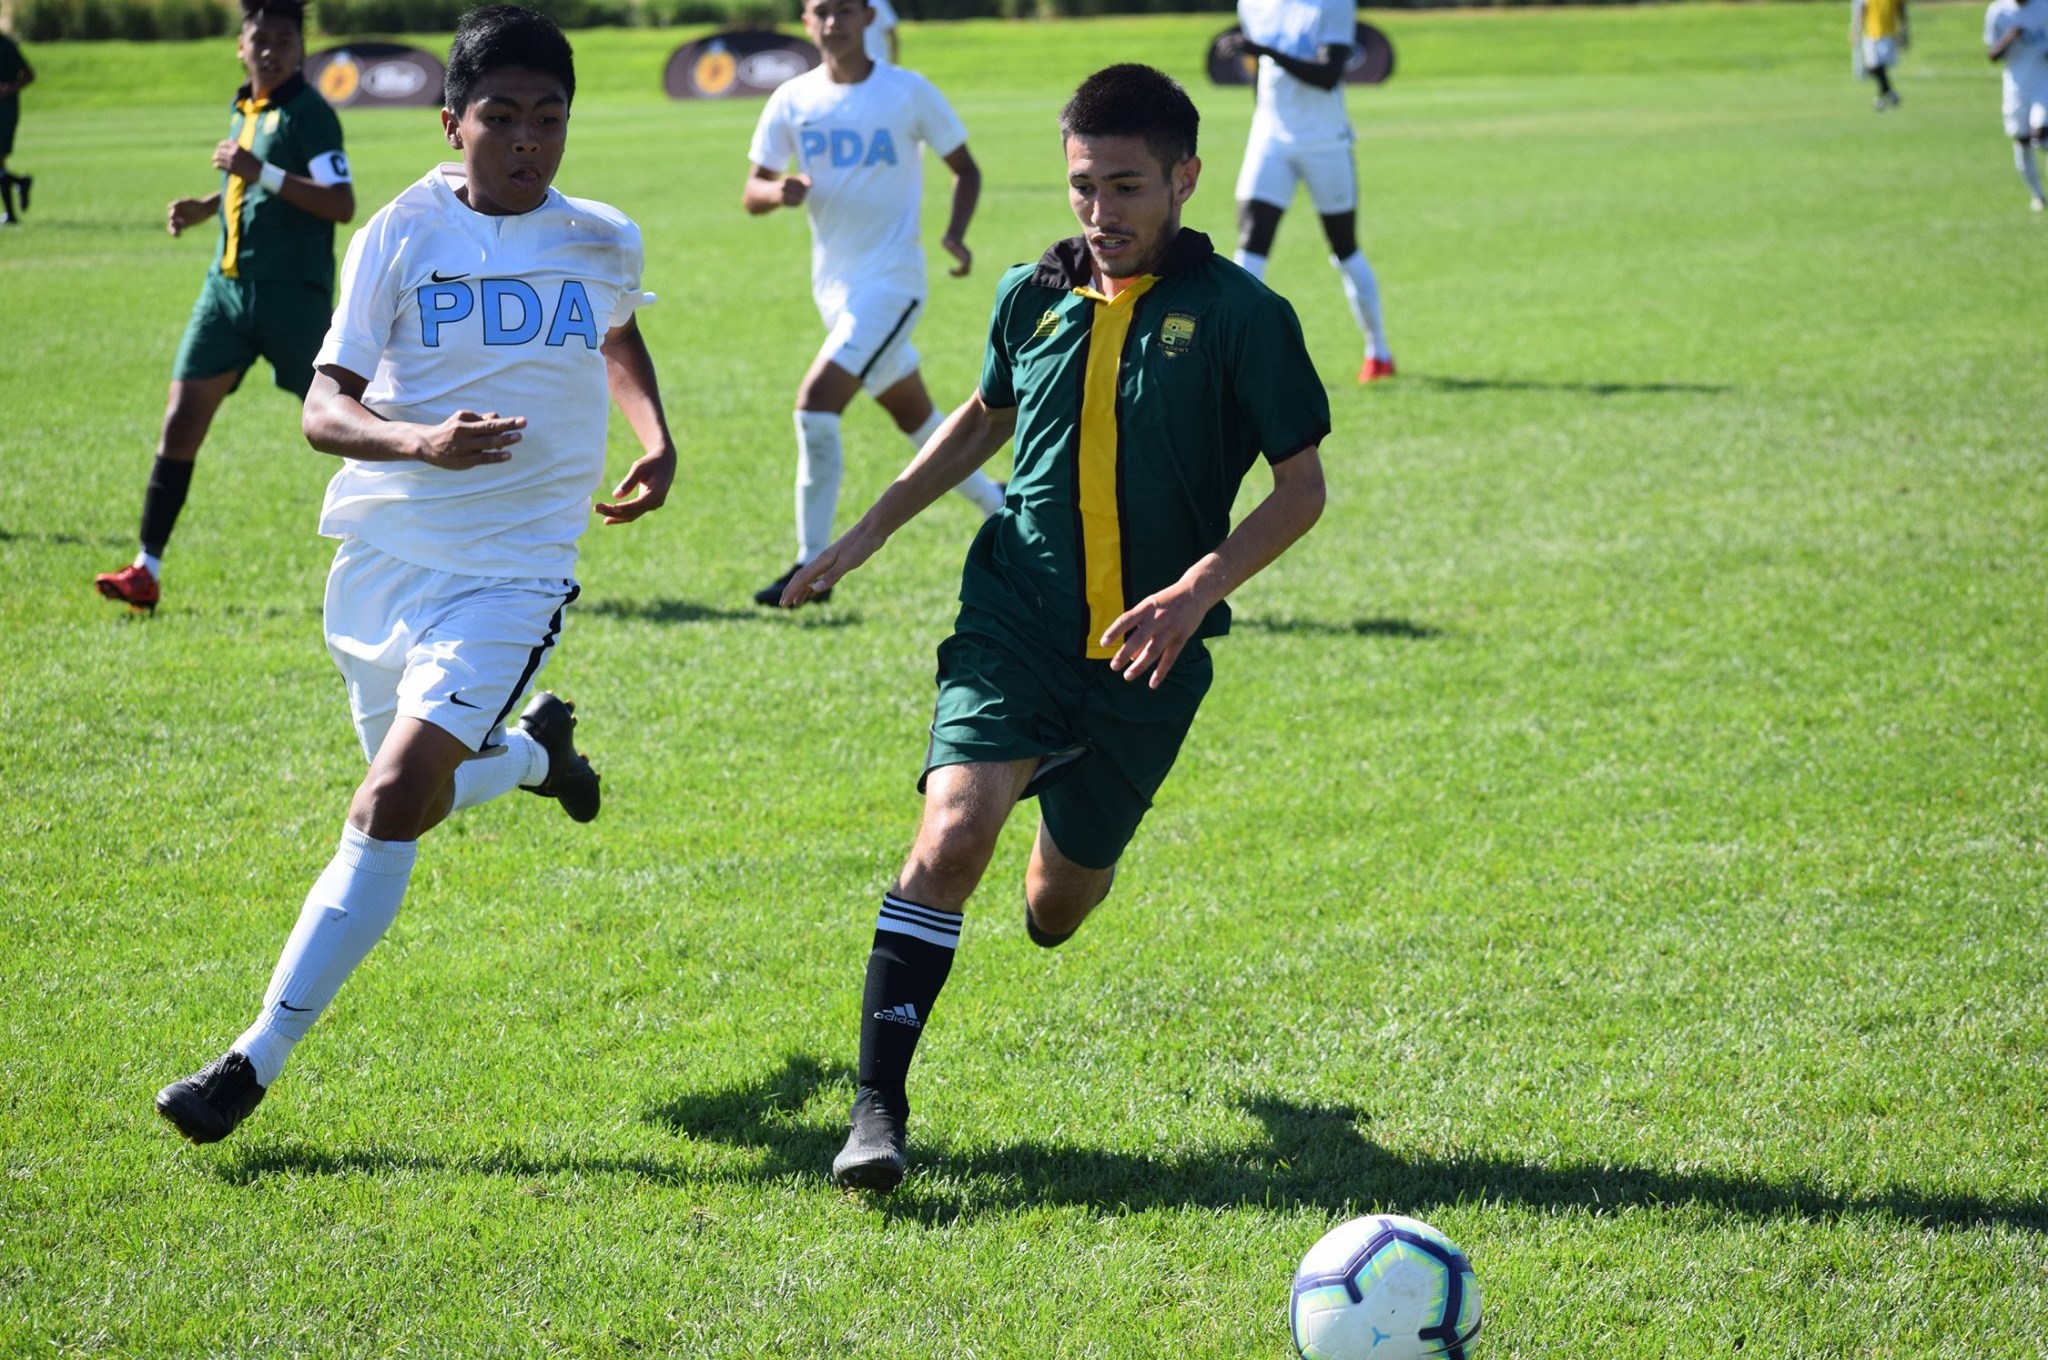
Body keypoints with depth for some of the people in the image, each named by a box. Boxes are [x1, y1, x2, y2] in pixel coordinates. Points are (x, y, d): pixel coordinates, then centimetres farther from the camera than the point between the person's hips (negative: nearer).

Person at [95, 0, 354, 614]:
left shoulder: (309, 113, -9)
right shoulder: (244, 110, 15)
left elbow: (342, 203, -20)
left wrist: (263, 174, -27)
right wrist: (206, 207, 16)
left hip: (294, 296, -7)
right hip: (227, 287, 7)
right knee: (181, 421, -2)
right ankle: (146, 572, -2)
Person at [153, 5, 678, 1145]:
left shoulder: (605, 244, 2)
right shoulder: (402, 236, -5)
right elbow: (325, 408, -11)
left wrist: (659, 440, 12)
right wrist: (420, 440, -31)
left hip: (514, 571, -2)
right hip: (382, 552, 2)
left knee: (393, 802, -18)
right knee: (418, 802, 17)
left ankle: (256, 1064, -16)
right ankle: (536, 748, 52)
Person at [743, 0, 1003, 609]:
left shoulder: (909, 92, -8)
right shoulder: (792, 101, 2)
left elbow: (965, 170, 3)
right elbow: (751, 193, 3)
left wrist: (955, 233, -14)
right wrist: (777, 191, -21)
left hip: (891, 281, -6)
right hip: (834, 283, 6)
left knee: (815, 405, -19)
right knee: (916, 419, 18)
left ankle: (812, 566, -13)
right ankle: (999, 507, 40)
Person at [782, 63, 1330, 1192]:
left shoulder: (1241, 315, -8)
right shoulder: (1033, 296, 4)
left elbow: (1301, 487, -5)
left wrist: (1198, 589, -18)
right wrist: (870, 529, 18)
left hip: (1146, 655, -1)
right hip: (1014, 628, 1)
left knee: (1056, 909, 14)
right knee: (952, 834, -24)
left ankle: (1069, 834, 54)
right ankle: (878, 1104, -20)